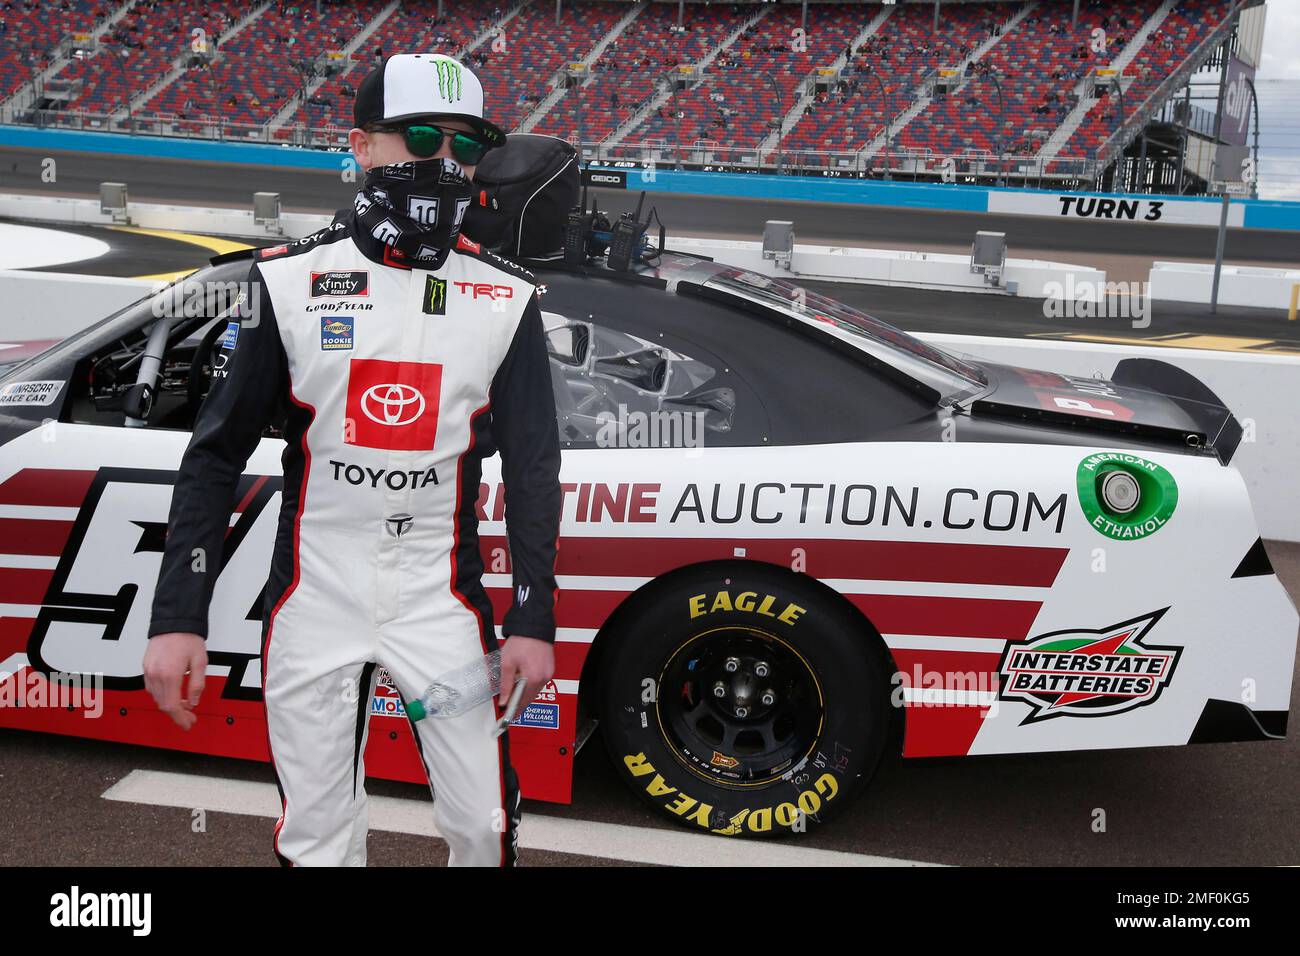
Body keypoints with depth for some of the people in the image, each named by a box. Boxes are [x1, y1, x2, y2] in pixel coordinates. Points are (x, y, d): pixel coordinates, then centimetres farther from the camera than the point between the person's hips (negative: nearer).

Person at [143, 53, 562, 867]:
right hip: (312, 603, 0)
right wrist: (177, 618, -5)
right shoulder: (289, 280, -2)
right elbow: (218, 455, 0)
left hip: (442, 602, 0)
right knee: (318, 842, 8)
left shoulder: (506, 299, 0)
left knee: (485, 827, 5)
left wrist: (534, 620, -2)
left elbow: (532, 467, 2)